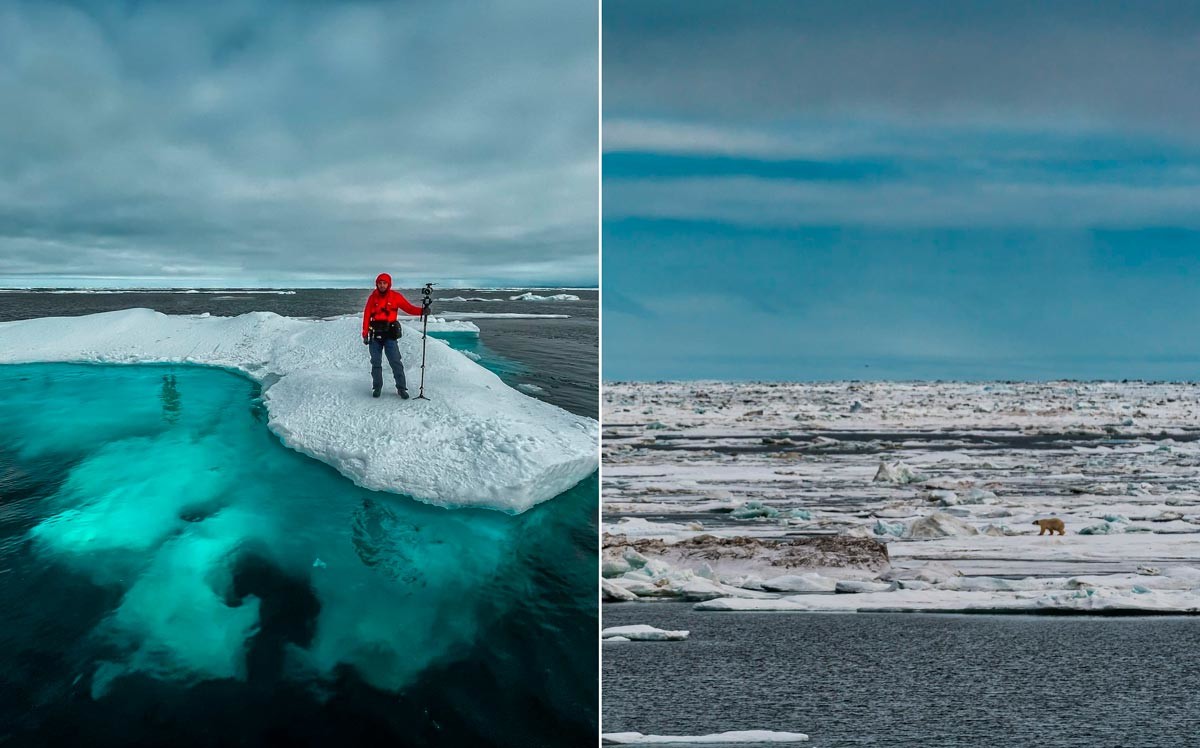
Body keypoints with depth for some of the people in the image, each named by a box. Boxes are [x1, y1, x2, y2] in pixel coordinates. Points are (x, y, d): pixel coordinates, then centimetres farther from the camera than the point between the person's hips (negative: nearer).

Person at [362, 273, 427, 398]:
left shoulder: (396, 296, 1)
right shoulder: (373, 297, 5)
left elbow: (409, 308, -2)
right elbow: (366, 316, 3)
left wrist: (422, 311, -22)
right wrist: (365, 334, -3)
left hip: (390, 335, -2)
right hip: (375, 335, 2)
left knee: (396, 362, -6)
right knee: (376, 363, 8)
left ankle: (401, 388, -1)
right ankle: (377, 387, 18)